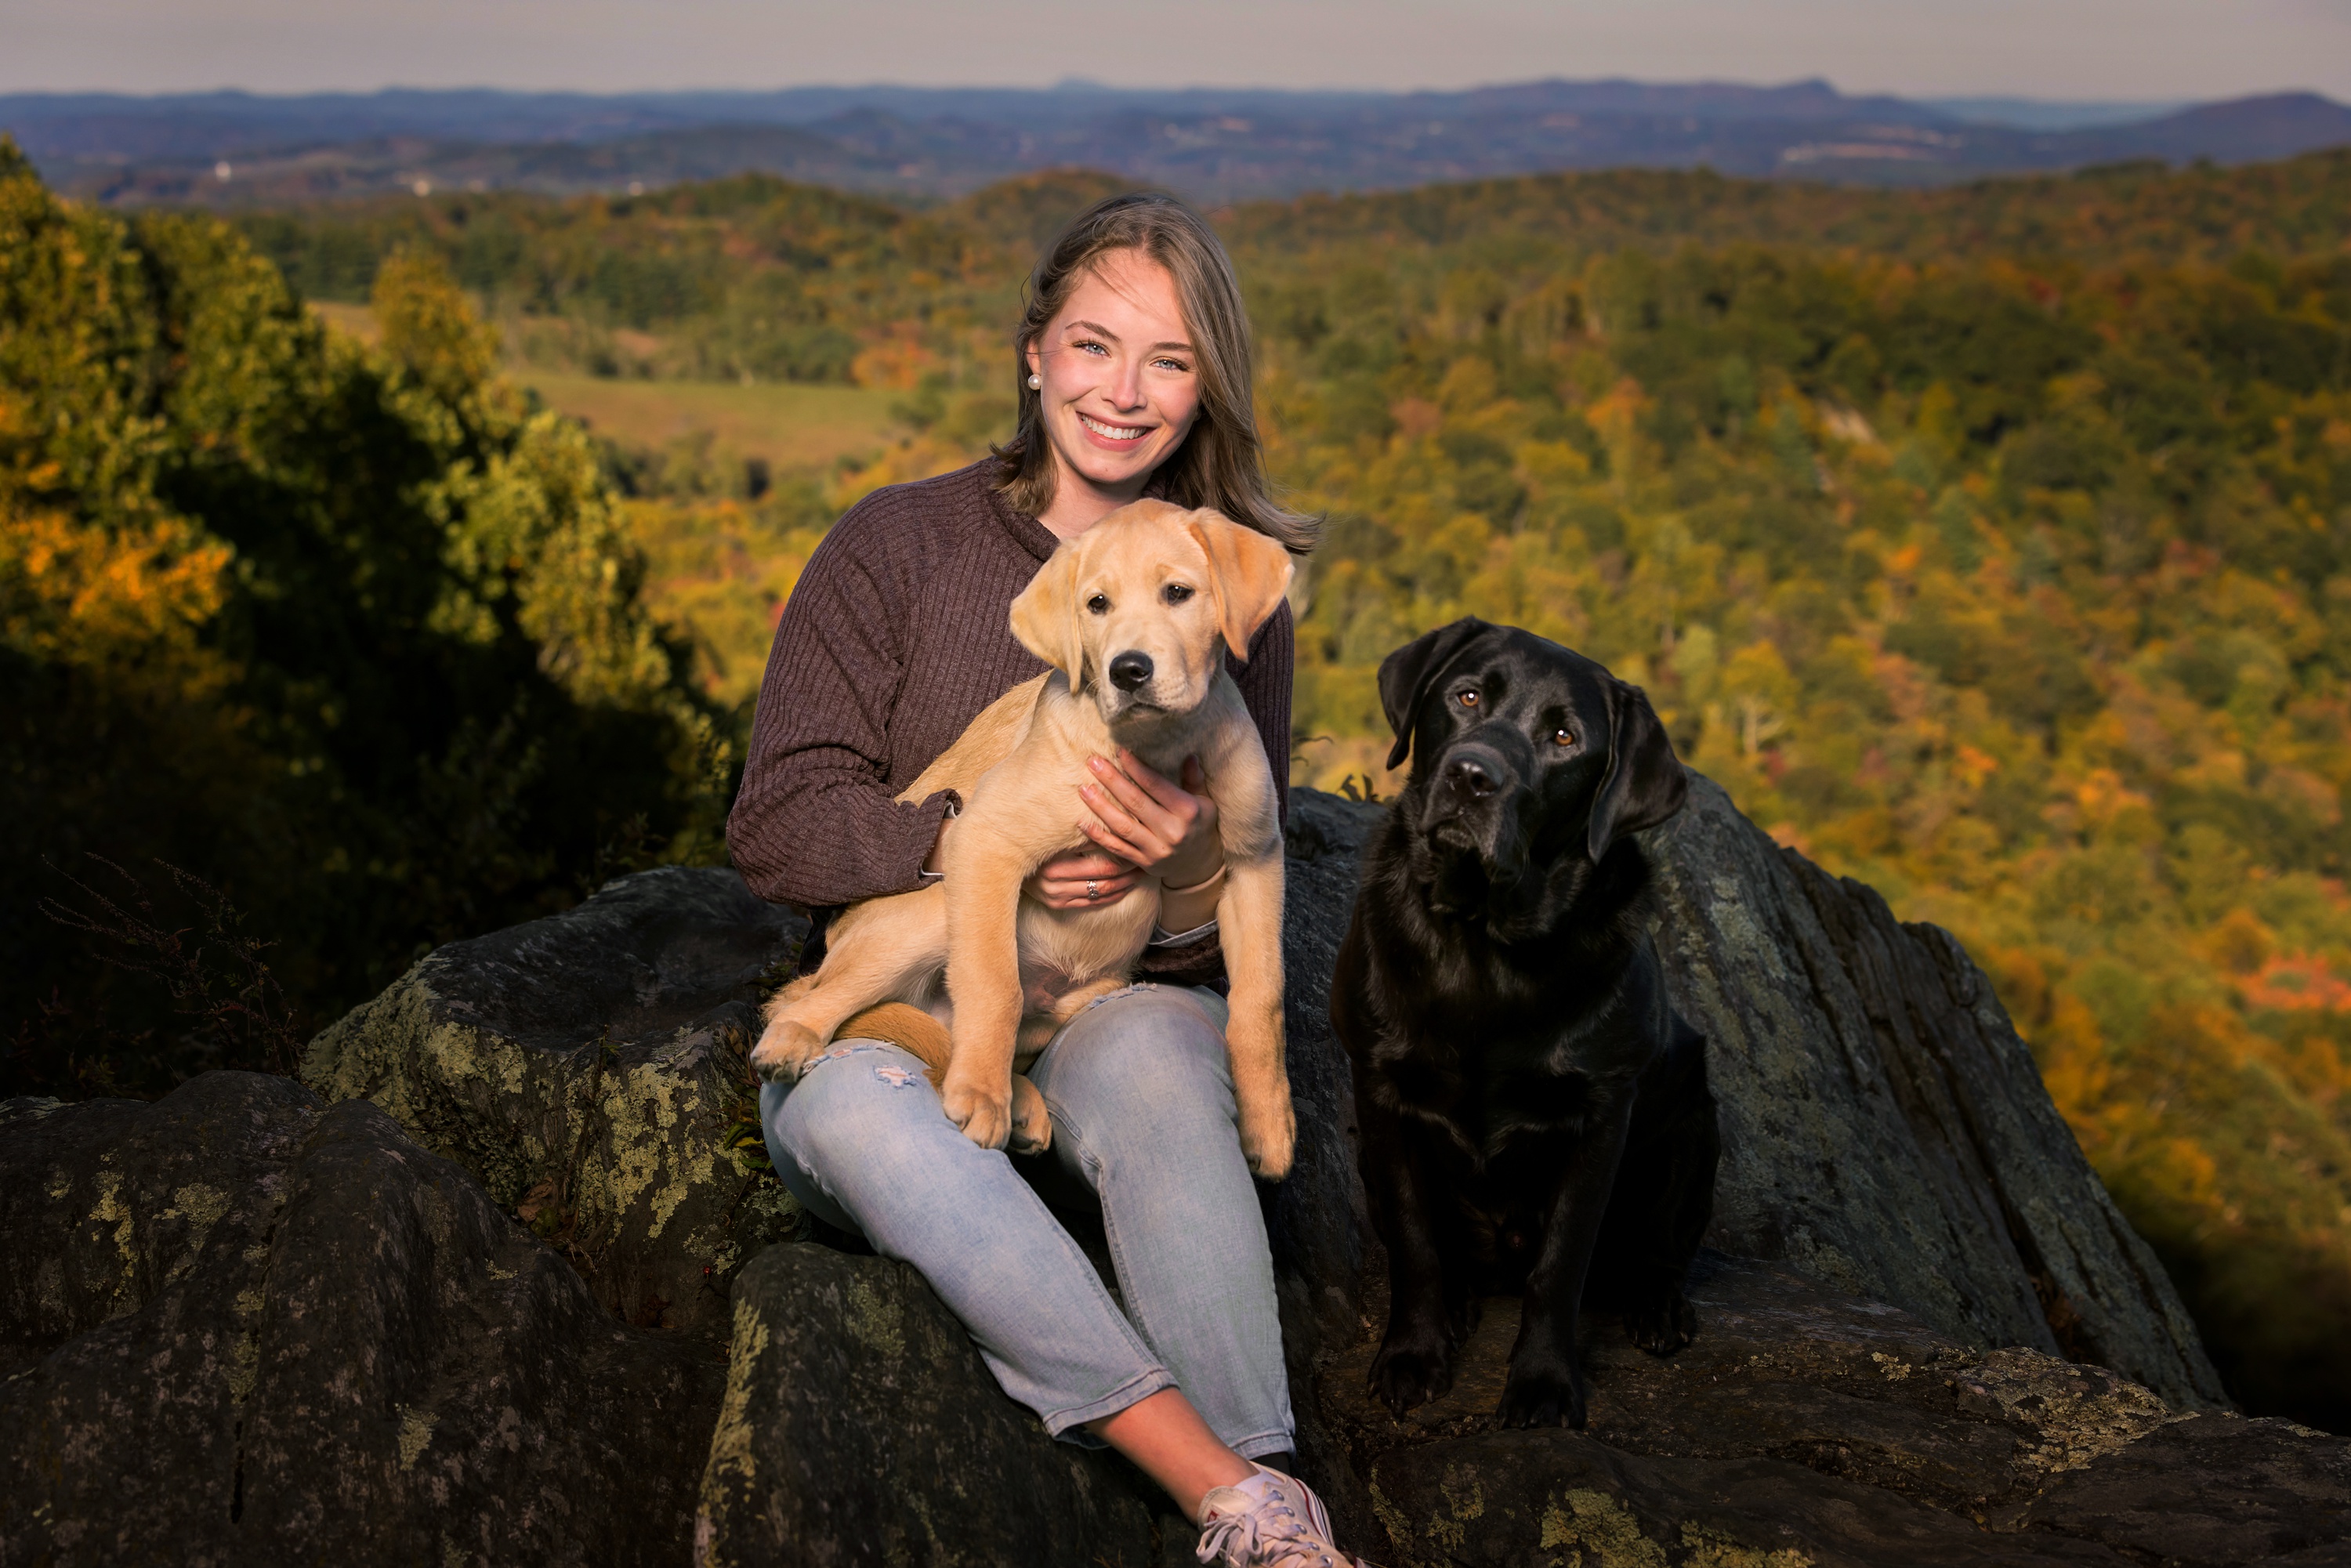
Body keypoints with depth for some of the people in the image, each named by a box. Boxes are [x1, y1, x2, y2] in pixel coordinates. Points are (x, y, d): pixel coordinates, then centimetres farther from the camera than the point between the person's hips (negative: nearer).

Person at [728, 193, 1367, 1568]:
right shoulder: (898, 547, 2)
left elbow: (1254, 891, 10)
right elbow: (778, 827, -3)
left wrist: (1193, 858, -16)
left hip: (1126, 1007, 1)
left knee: (1153, 1060, -36)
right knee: (851, 1107, -36)